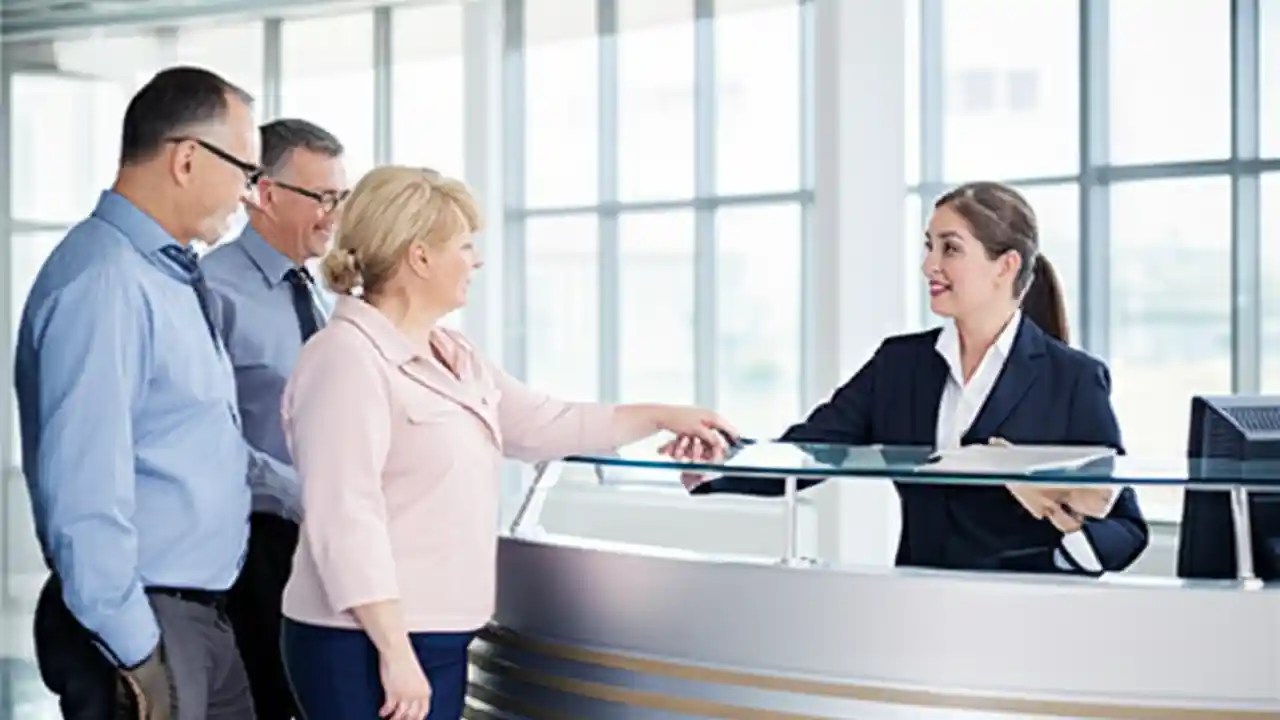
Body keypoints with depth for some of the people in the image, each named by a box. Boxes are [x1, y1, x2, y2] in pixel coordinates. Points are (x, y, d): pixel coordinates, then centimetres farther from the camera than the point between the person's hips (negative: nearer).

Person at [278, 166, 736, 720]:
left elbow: (541, 424, 25)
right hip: (371, 645, -9)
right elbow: (345, 522, -22)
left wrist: (663, 417, 30)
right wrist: (395, 653, -23)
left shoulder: (452, 357, 14)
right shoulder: (347, 361, -16)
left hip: (439, 638, 9)